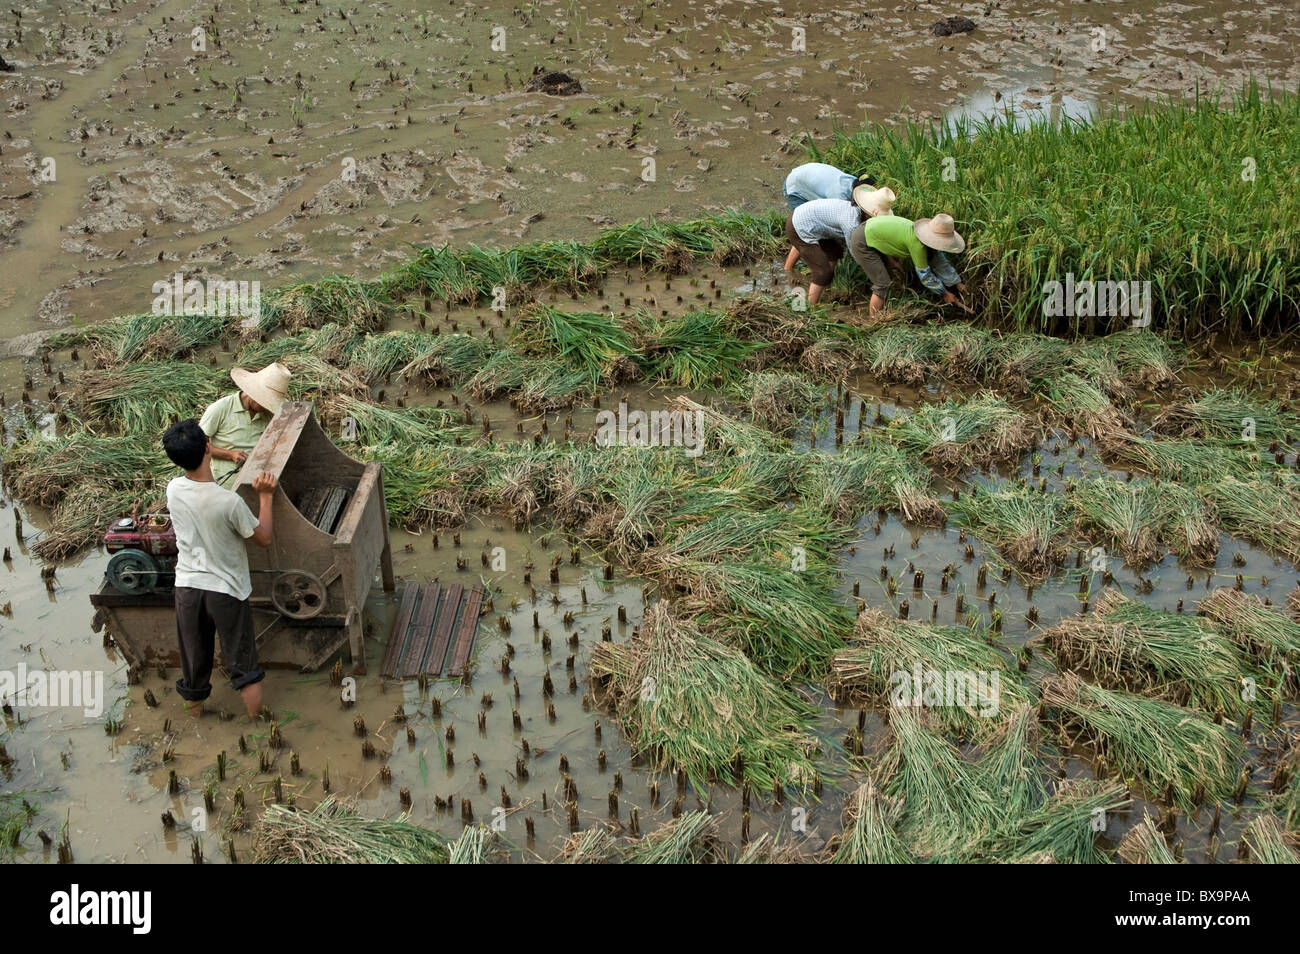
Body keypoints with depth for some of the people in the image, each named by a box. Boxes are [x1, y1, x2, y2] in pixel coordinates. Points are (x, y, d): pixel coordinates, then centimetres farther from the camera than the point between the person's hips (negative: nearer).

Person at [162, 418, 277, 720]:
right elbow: (264, 538, -10)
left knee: (194, 664, 19)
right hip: (227, 590, -4)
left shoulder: (173, 489, -9)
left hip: (187, 587, 4)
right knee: (244, 667, 10)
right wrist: (265, 496, -3)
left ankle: (195, 717, 35)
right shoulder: (229, 502, -24)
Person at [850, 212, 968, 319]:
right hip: (862, 243, -10)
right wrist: (944, 294, -9)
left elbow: (940, 262, 11)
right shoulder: (917, 244, -28)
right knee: (883, 285, -11)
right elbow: (924, 274, -19)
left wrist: (958, 283, 15)